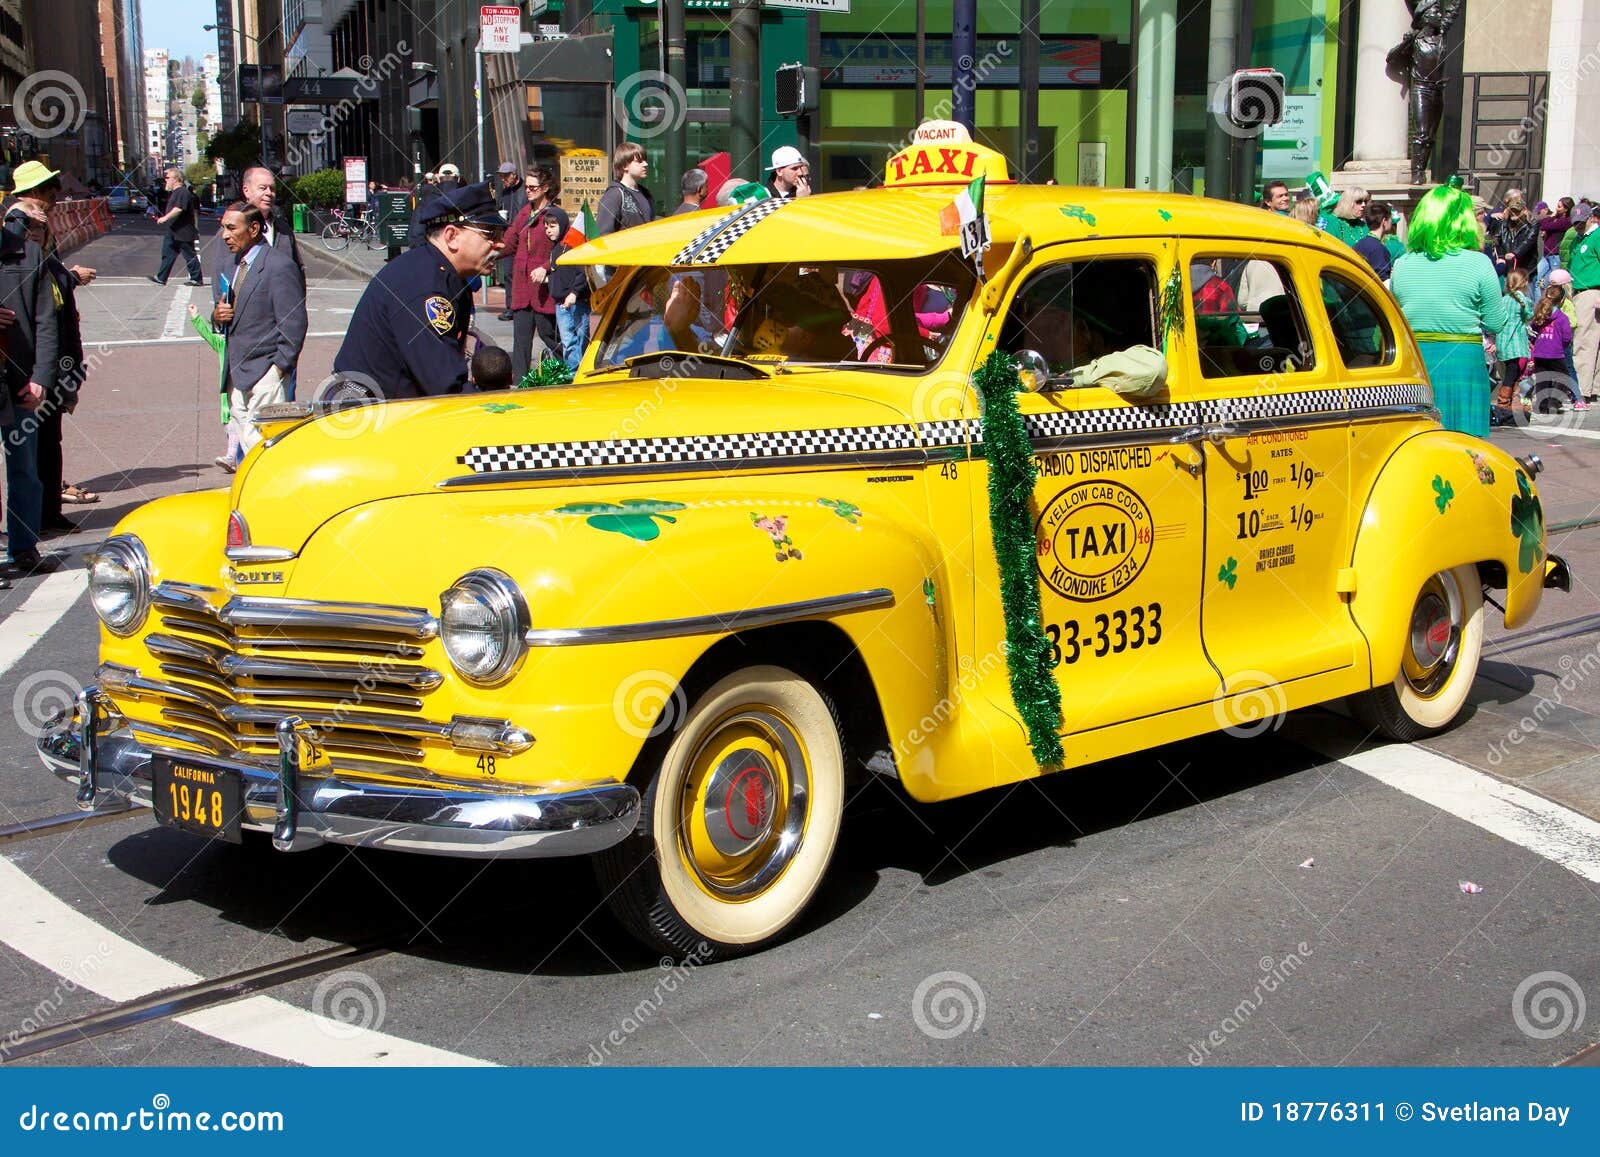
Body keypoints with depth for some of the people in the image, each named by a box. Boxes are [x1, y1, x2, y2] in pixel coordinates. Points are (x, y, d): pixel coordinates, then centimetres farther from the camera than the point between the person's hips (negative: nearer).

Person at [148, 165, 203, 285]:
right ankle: (161, 278, 13)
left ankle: (196, 279, 4)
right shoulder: (174, 192, 17)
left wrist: (165, 218, -25)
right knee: (168, 254, 10)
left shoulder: (183, 192, -17)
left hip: (183, 232, -11)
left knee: (190, 255, -3)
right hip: (173, 232, 11)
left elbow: (179, 209, -28)